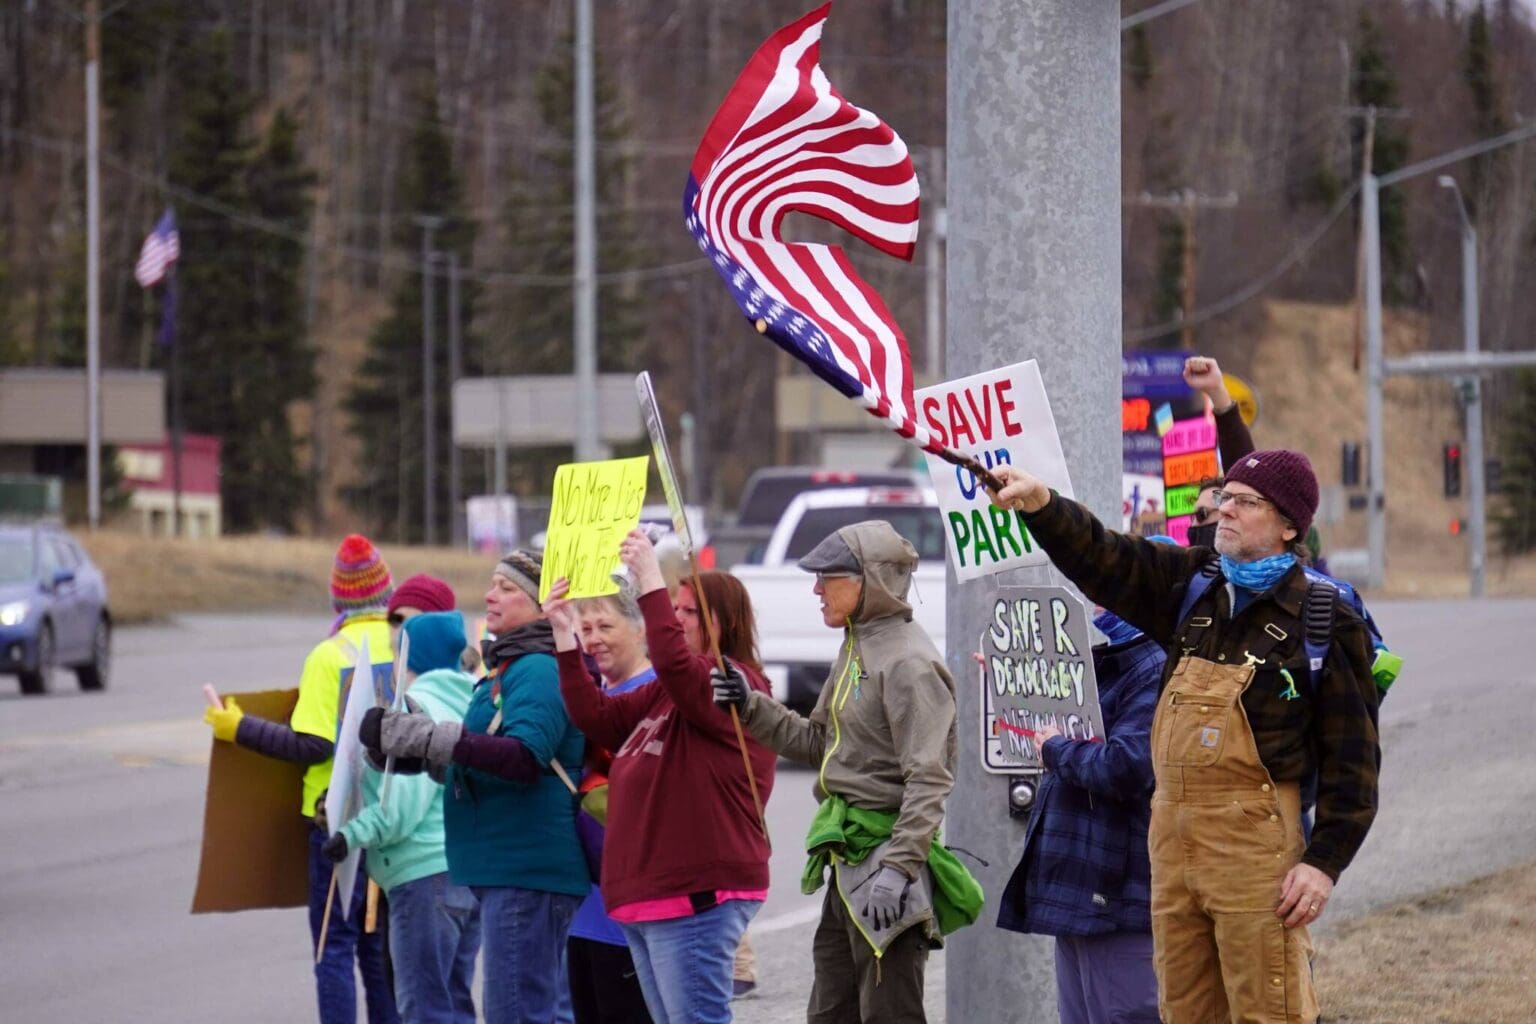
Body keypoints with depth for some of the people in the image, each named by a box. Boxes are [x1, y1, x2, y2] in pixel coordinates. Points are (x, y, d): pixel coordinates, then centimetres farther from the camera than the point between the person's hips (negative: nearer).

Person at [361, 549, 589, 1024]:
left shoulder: (538, 669, -12)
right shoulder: (508, 666, 20)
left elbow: (525, 757, -27)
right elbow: (484, 764, 26)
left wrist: (424, 736, -31)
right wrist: (412, 747, 8)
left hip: (525, 871, -11)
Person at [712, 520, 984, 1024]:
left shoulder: (908, 662, -15)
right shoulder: (856, 650, 16)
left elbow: (929, 780, -21)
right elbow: (815, 742, 21)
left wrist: (897, 867, -28)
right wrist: (753, 707, 6)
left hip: (885, 847, -10)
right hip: (846, 862, 10)